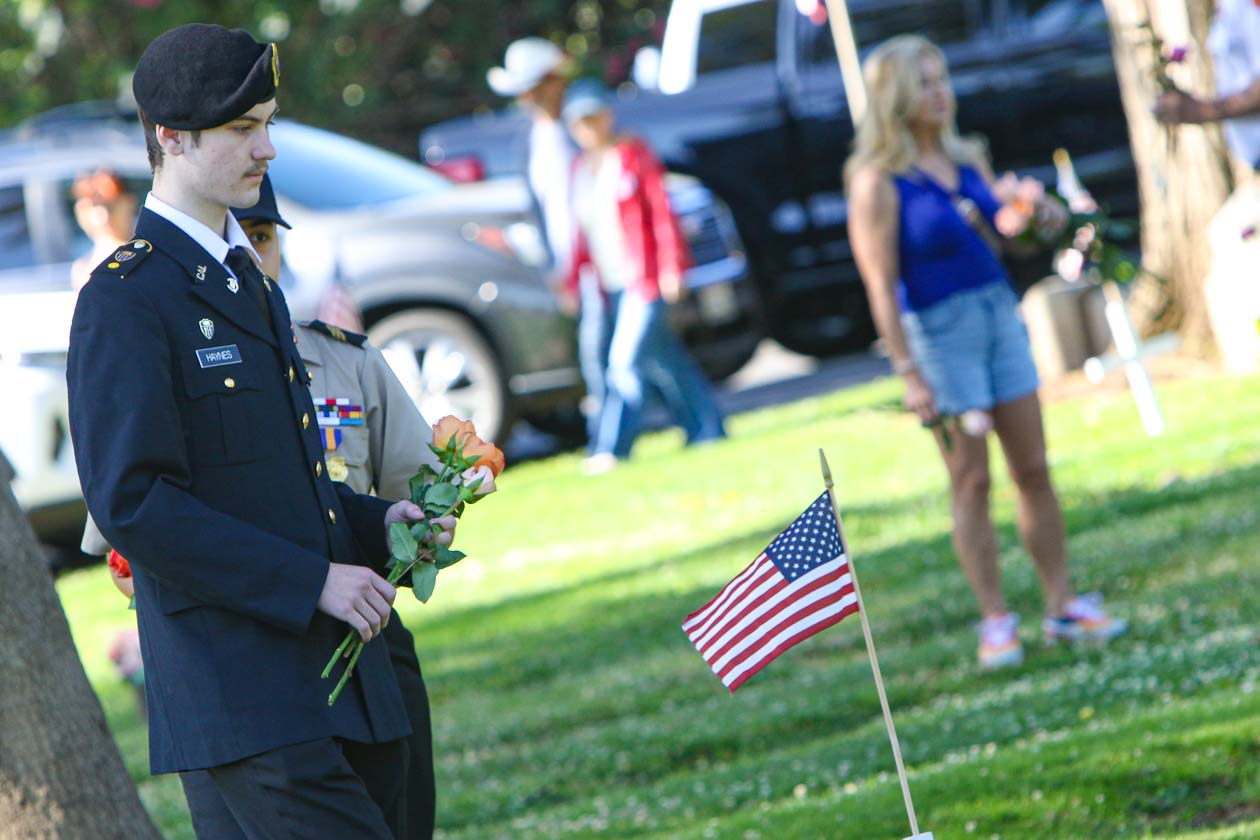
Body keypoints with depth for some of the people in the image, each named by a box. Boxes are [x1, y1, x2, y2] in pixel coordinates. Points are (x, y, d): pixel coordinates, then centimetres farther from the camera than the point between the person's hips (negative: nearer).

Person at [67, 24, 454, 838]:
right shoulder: (122, 302, -10)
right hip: (244, 694, -9)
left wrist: (377, 522, 10)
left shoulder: (248, 280, 20)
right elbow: (131, 504, -18)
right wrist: (311, 579, -19)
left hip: (340, 659, 9)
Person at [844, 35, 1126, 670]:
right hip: (936, 330, -6)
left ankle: (1062, 605, 14)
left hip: (998, 313, 6)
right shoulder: (878, 182, -11)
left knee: (1033, 470, 7)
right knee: (971, 483, -1)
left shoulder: (964, 159, 8)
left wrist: (1035, 213, -4)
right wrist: (909, 373, -17)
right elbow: (880, 285, -13)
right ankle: (996, 623, 5)